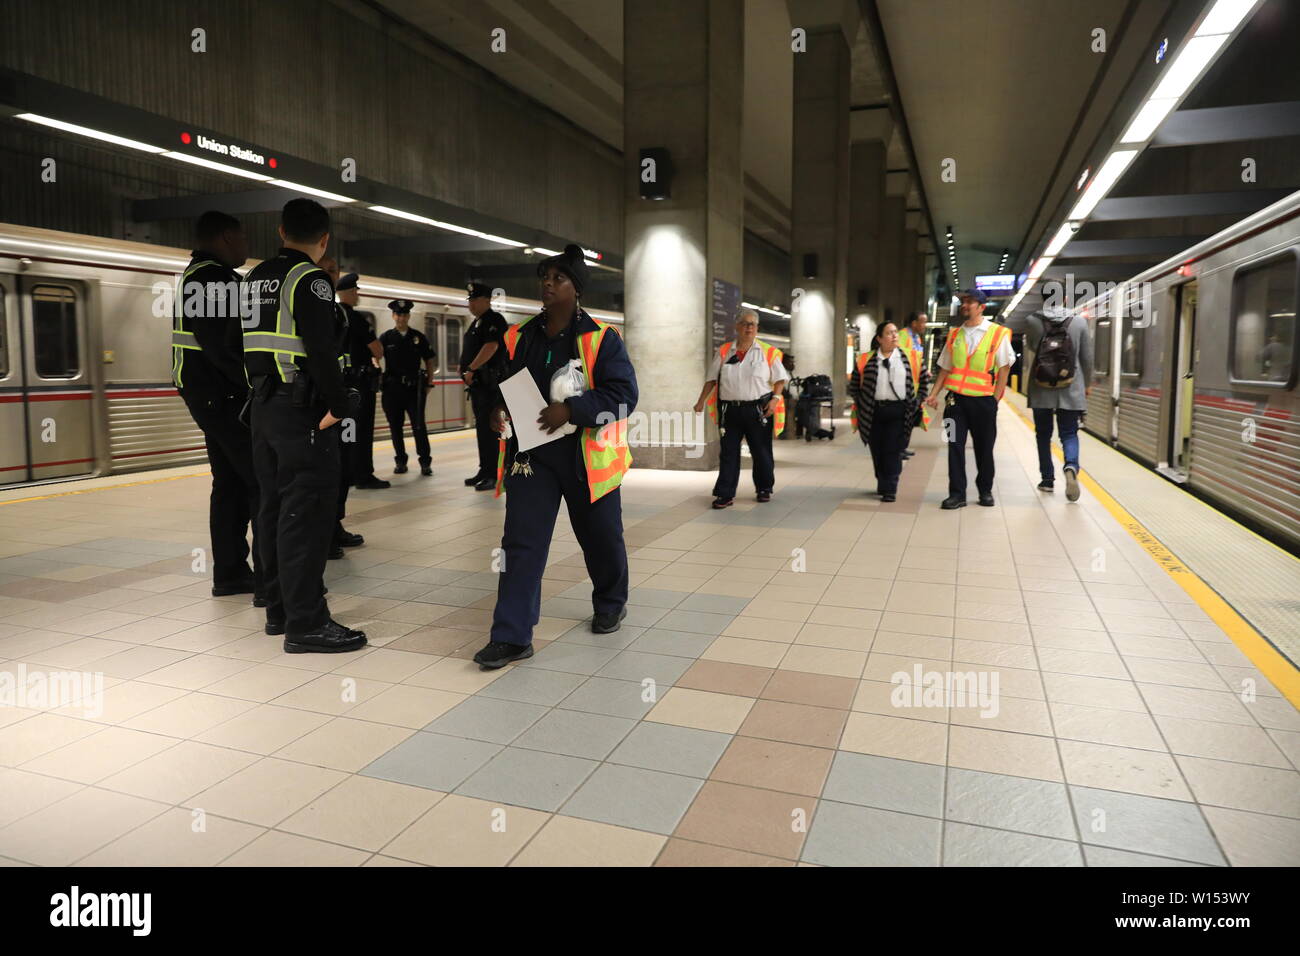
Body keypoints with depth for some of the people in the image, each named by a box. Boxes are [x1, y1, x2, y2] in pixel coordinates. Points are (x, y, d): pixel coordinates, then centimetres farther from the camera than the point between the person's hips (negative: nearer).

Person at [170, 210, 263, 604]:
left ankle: (229, 573, 21)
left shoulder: (197, 275, 20)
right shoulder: (214, 278, -14)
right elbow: (222, 346, -23)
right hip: (223, 395, -11)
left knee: (231, 482, 15)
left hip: (210, 395, 11)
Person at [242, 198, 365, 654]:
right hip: (303, 413, -9)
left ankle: (280, 609, 23)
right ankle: (305, 624, -5)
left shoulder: (255, 278, 15)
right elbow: (321, 351, -20)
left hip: (263, 409, 9)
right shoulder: (310, 280, -11)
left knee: (275, 509, 14)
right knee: (306, 514, -7)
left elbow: (249, 344, 19)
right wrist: (339, 406, -16)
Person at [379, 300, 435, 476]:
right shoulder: (386, 338, 5)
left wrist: (429, 382, 5)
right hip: (392, 387, 1)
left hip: (414, 387, -1)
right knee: (395, 427, 7)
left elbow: (429, 360, 12)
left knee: (419, 426, -3)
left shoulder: (418, 337, 7)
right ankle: (400, 461, 19)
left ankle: (425, 462, 3)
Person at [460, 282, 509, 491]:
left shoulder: (494, 320, -9)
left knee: (489, 427, -11)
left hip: (490, 382, -10)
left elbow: (491, 347, -21)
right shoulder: (476, 322, 21)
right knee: (481, 427, 12)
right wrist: (463, 366, 12)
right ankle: (484, 470, 19)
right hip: (477, 382, 10)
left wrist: (471, 368, -20)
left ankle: (494, 475, -9)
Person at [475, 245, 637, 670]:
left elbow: (624, 394, -14)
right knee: (521, 542, -5)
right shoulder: (519, 337, 5)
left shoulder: (601, 338, -7)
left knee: (601, 537, 14)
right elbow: (501, 384, 17)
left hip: (586, 458, -2)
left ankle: (611, 603, 42)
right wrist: (498, 409, -5)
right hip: (531, 455, 3)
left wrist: (571, 410, -23)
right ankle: (512, 636, 0)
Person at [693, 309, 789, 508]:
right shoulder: (724, 352, 7)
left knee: (761, 452, 7)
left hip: (758, 410, -1)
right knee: (728, 453, 2)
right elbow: (712, 380, 12)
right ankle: (725, 494, 5)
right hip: (730, 409, 2)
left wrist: (775, 398, -11)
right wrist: (701, 401, 7)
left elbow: (780, 379, 4)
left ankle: (764, 489, 26)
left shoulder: (768, 352, 2)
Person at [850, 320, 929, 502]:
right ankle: (882, 484, 25)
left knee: (893, 451, -4)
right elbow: (853, 387, 9)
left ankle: (889, 489, 0)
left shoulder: (911, 357, 4)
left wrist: (917, 401, 7)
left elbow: (924, 379, 13)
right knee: (877, 451, 8)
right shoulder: (865, 360, 2)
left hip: (899, 411, -1)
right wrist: (862, 405, 4)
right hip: (873, 412, 1)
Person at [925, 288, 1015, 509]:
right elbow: (945, 368, 12)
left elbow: (1004, 368, -2)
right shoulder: (954, 335, 10)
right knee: (955, 446, -1)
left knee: (984, 448, 8)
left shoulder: (998, 334, -1)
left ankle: (985, 491, 23)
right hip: (956, 399, 3)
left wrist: (996, 398, -7)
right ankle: (957, 493, 4)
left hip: (983, 400, -2)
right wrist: (934, 394, 2)